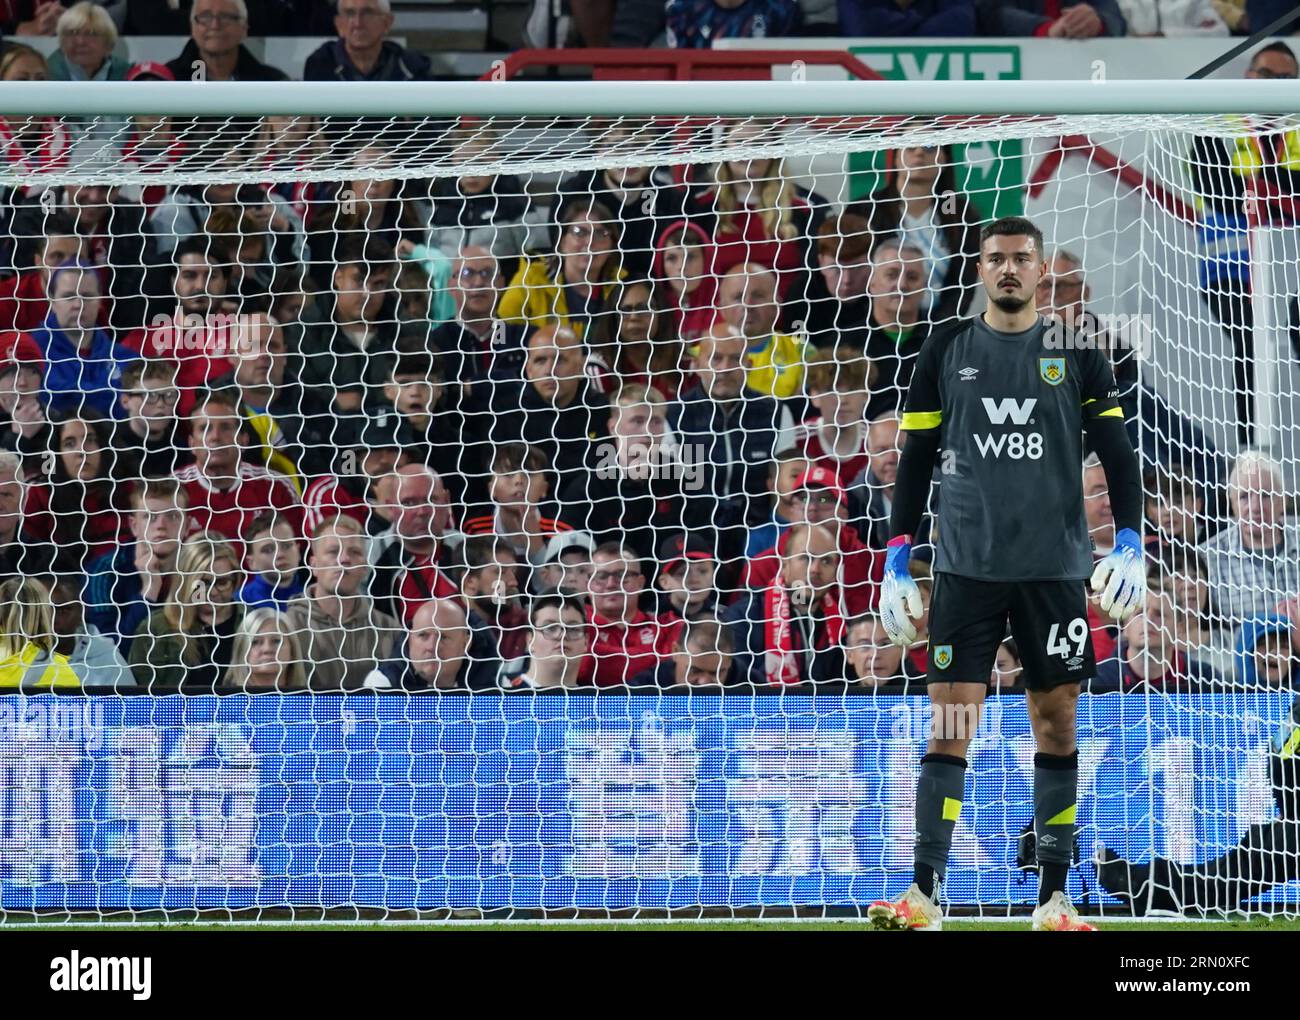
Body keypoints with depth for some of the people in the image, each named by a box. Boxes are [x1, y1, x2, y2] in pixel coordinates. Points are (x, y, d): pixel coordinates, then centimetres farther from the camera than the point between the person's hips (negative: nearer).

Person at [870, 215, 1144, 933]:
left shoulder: (1077, 354, 6)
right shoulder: (945, 354, 7)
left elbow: (1117, 455, 8)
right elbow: (915, 462, 10)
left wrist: (1129, 546, -4)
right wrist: (896, 564, 4)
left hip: (1056, 568, 0)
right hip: (965, 568, 0)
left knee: (1056, 725, 2)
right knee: (948, 725, -7)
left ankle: (1054, 901, 7)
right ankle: (923, 898, -8)